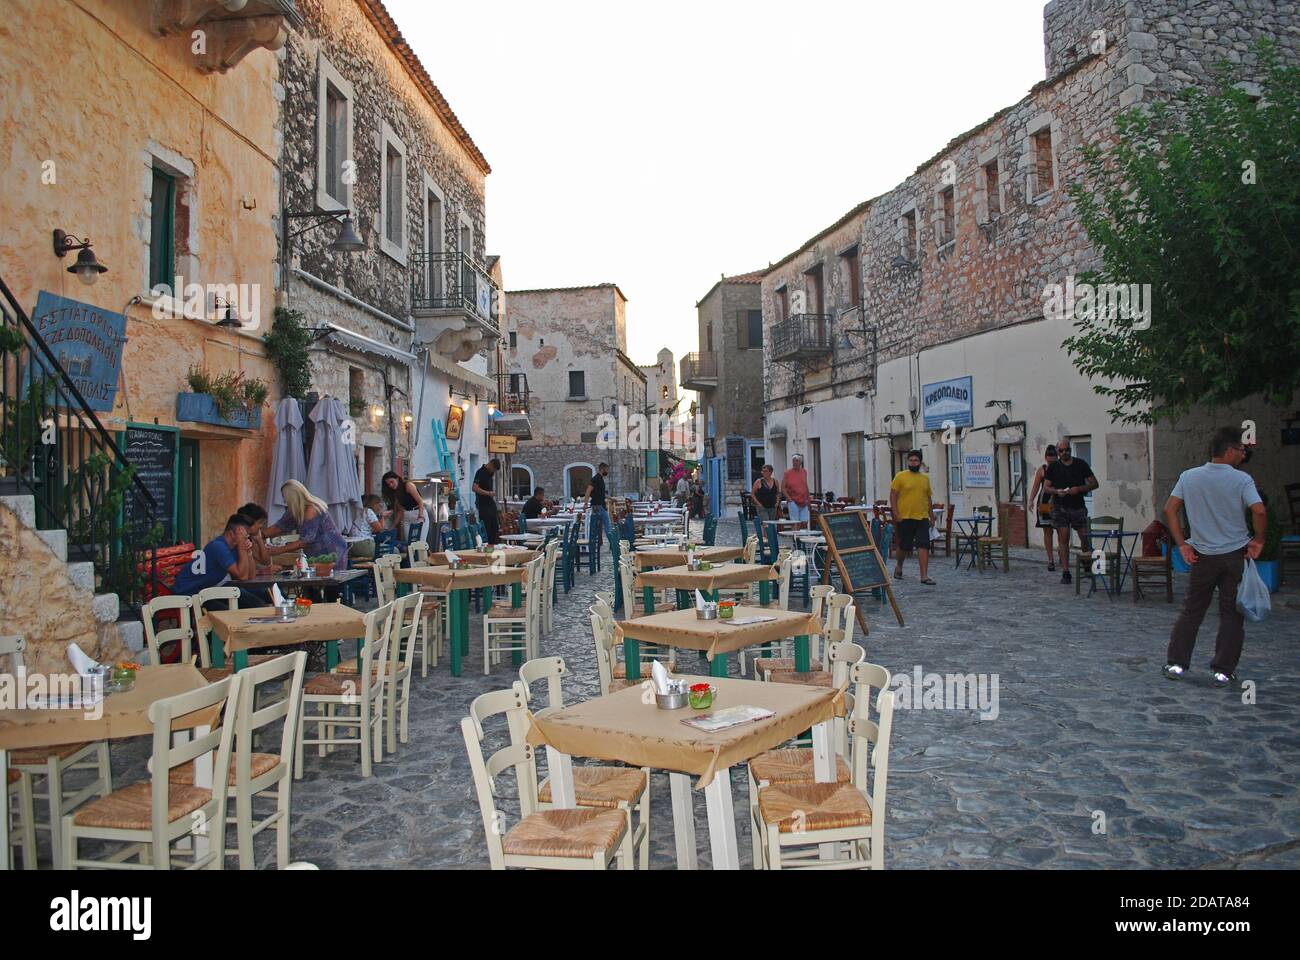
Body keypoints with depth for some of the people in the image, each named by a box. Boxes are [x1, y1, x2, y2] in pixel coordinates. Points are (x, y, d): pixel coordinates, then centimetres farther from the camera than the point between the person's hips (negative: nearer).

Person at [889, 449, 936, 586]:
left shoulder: (925, 478, 12)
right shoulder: (900, 476, -2)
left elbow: (928, 498, 19)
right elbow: (893, 496, -4)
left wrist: (931, 516, 15)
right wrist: (895, 514, -12)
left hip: (922, 518, 3)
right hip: (905, 518, -3)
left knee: (924, 546, -6)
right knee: (904, 546, 7)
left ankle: (924, 576, -6)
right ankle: (899, 567, 34)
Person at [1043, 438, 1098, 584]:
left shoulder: (1081, 464, 5)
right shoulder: (1053, 467, 6)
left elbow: (1094, 483, 5)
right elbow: (1046, 487, 7)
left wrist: (1079, 489, -12)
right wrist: (1057, 491, -13)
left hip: (1078, 506, 0)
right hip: (1060, 507, 0)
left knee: (1085, 537, -1)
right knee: (1064, 539, -3)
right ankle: (1065, 572, 1)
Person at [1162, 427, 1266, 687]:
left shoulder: (1189, 476, 0)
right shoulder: (1242, 479, -9)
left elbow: (1169, 510, -3)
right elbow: (1259, 511, -22)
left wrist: (1182, 545, 0)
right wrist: (1259, 541, -6)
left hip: (1202, 556, 3)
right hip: (1235, 555, -2)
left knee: (1191, 610, 12)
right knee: (1231, 614, 7)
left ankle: (1176, 663, 11)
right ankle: (1224, 670, 9)